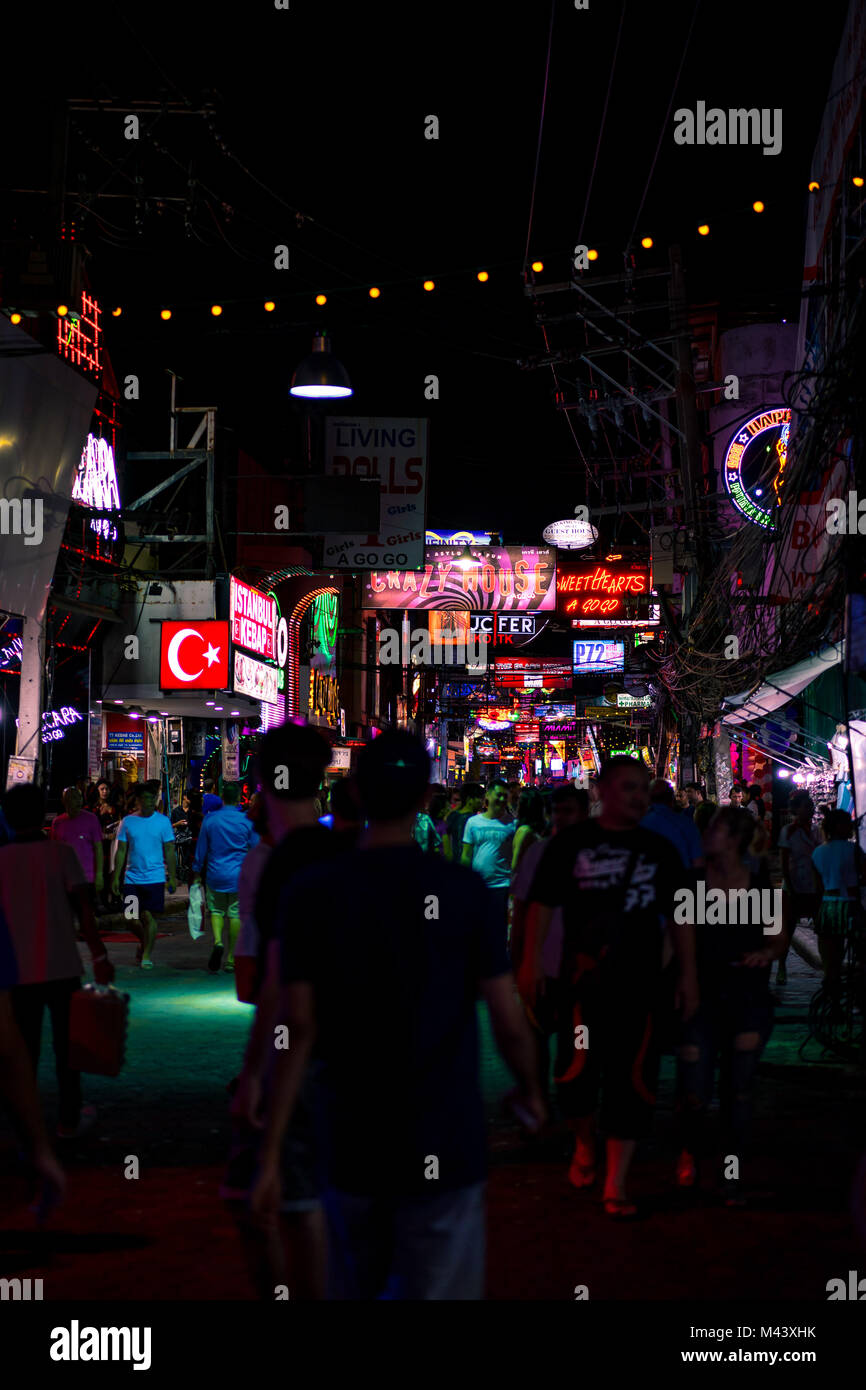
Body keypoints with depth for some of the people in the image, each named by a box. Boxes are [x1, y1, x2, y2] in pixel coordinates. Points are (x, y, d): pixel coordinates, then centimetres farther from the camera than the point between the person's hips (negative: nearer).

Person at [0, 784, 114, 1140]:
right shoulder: (60, 854, -5)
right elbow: (83, 909, -10)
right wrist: (99, 956, -8)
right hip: (60, 967, -2)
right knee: (66, 1045, 11)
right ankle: (69, 1120, 18)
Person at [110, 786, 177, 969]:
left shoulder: (163, 821, 1)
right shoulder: (128, 822, 4)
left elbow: (169, 851, 4)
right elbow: (121, 851, 7)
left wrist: (172, 877, 0)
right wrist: (116, 877, 3)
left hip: (155, 877, -2)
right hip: (132, 878, 2)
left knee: (149, 916, -6)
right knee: (133, 920, 4)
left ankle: (146, 955, 5)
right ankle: (144, 943, 32)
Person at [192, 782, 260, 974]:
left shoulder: (210, 819, -3)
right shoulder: (247, 821, -5)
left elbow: (201, 849, 4)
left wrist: (197, 873, 14)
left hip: (215, 874, 1)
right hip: (239, 875, 0)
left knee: (216, 910, 14)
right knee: (235, 914, 6)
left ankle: (217, 941, -15)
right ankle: (231, 959, 9)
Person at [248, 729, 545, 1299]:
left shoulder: (311, 895, -4)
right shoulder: (466, 892, -7)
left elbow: (299, 1030, -7)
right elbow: (509, 1023, -4)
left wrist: (272, 1153, -3)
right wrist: (531, 1091, 16)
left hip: (353, 1146, 2)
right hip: (445, 1147, -2)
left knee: (355, 1289, 21)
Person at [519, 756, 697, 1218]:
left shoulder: (659, 850, 10)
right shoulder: (571, 844, 1)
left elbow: (678, 916, 12)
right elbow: (543, 903, 1)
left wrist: (688, 973, 7)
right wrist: (531, 961, -5)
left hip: (641, 980, 2)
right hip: (583, 976, -2)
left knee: (630, 1079, 1)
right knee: (578, 1070, -4)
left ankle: (615, 1185, 10)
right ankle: (584, 1143, 29)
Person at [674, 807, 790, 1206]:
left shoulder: (761, 889, 0)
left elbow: (780, 937, 11)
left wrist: (767, 953, -10)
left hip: (749, 1001, 1)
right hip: (703, 998, -1)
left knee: (738, 1091, 5)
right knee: (694, 1095, -5)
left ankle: (733, 1179, 18)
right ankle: (689, 1151, 27)